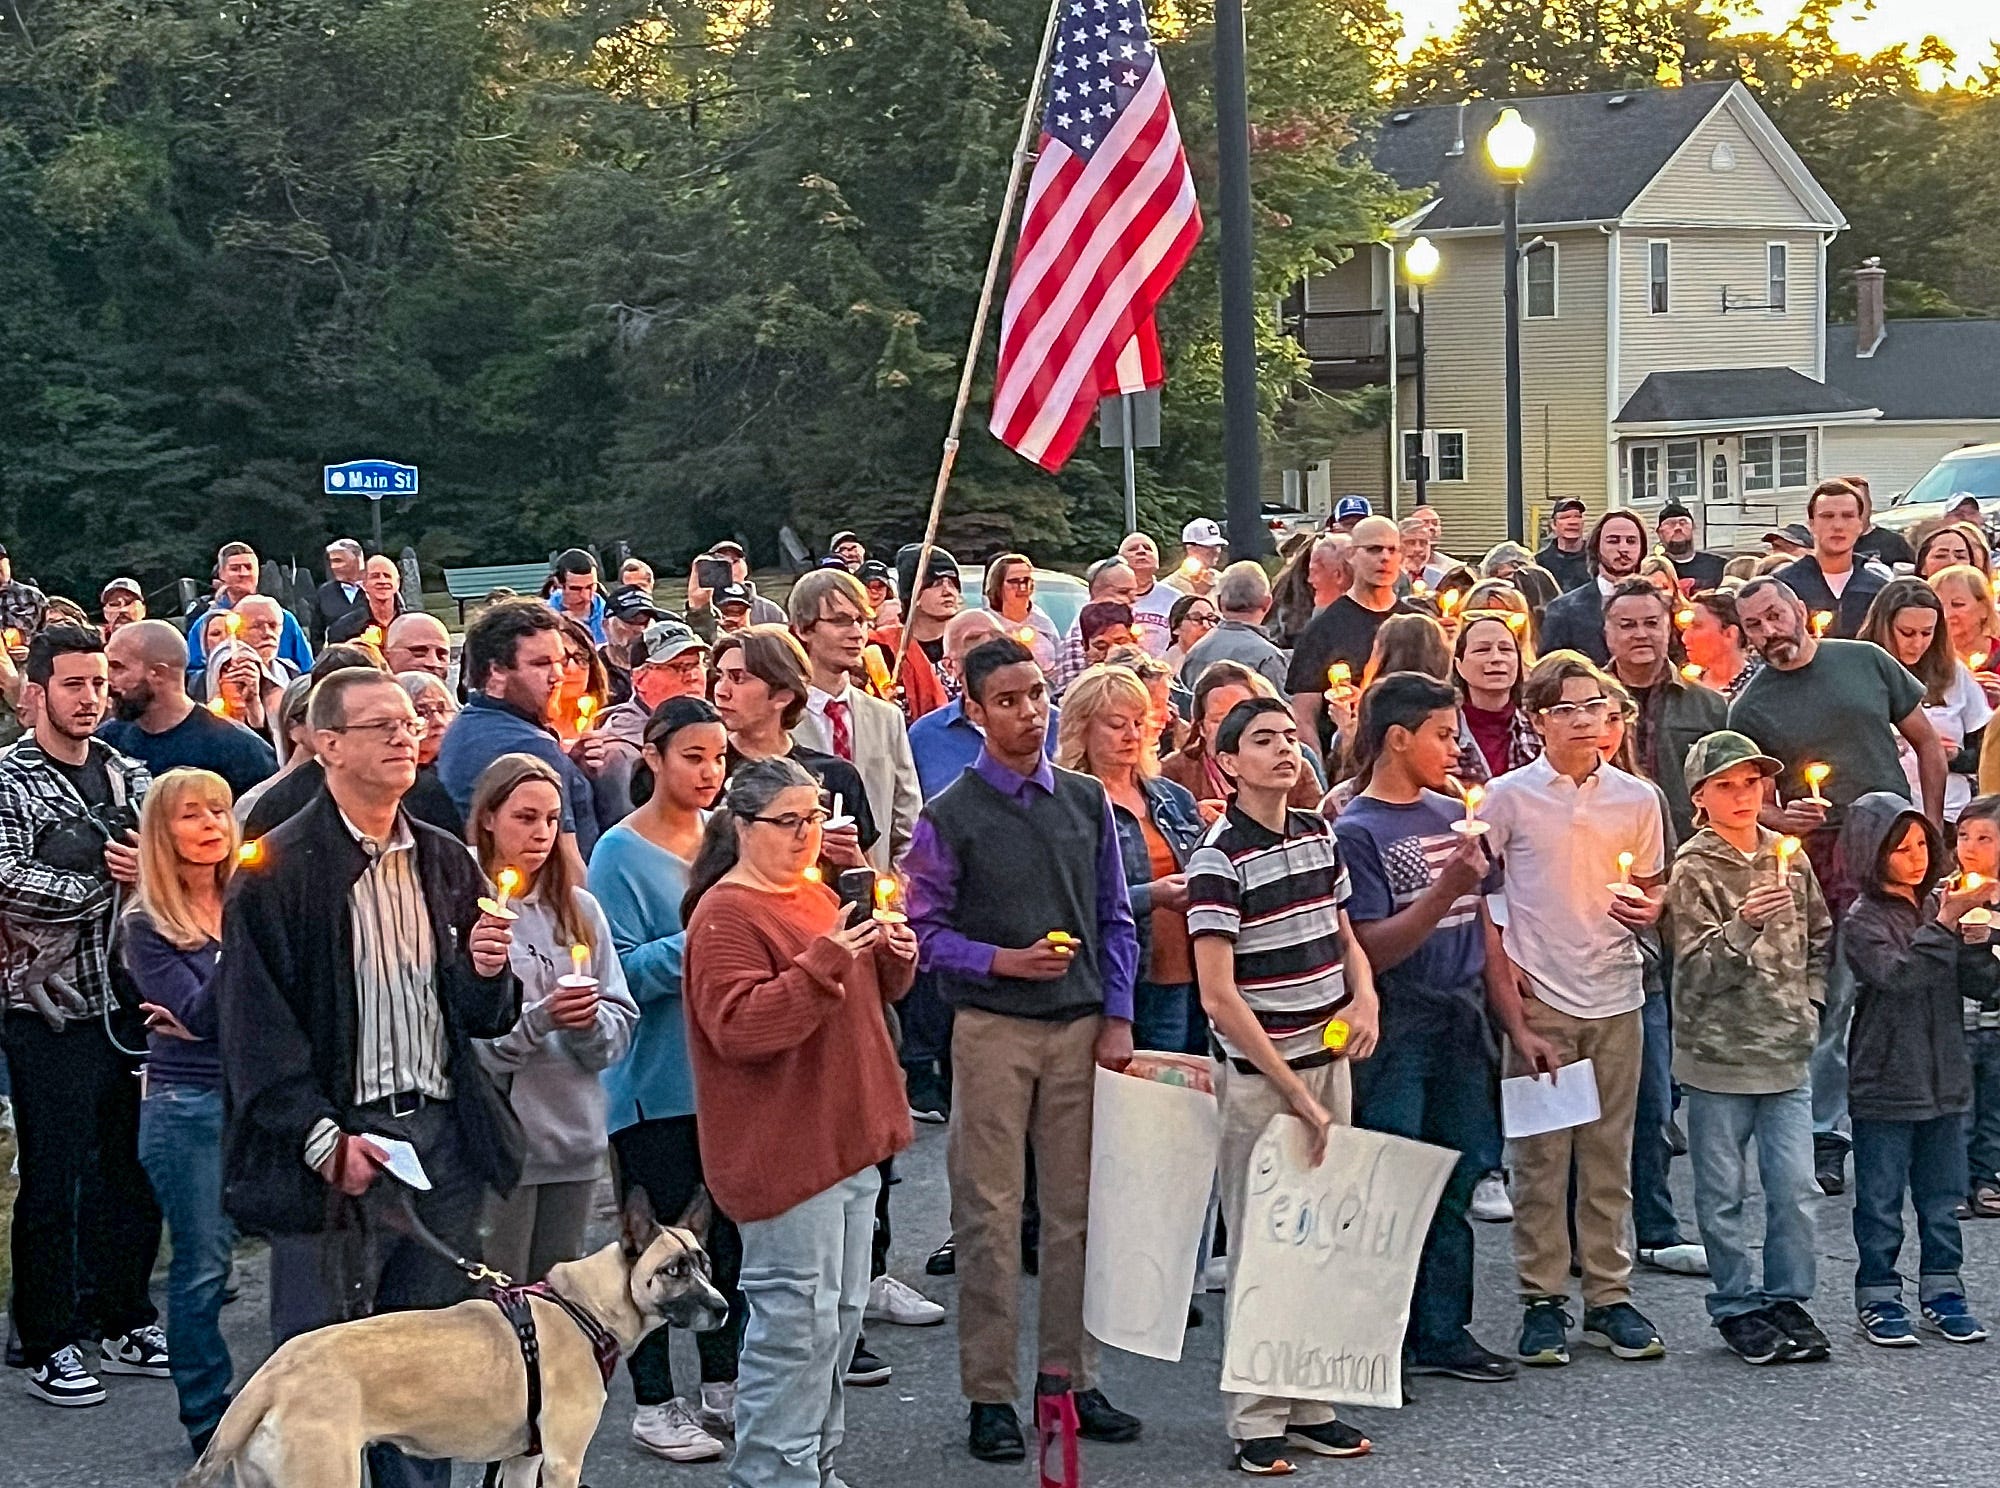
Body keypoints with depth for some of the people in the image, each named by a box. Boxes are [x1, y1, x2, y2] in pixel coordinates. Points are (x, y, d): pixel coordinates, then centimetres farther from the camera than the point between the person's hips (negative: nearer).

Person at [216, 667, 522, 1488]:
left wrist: (487, 974, -8)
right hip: (335, 1148, -6)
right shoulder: (276, 870, -7)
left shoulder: (447, 862, 13)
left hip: (443, 1138, 6)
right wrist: (322, 1139, -18)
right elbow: (254, 1021, -11)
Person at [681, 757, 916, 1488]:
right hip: (783, 1147, -9)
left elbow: (868, 992, 27)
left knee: (841, 1313, 14)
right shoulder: (726, 915, -12)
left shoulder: (816, 895, 16)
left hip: (847, 1137, 9)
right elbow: (739, 1028, -23)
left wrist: (894, 958, 5)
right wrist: (824, 960, -30)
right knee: (798, 1320, -8)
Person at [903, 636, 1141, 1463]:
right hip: (991, 1030, -3)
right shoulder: (949, 817, -3)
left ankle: (1074, 1379, 16)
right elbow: (926, 931, -3)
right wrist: (1003, 962, -16)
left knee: (1076, 1209, 6)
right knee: (991, 1215, -1)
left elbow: (1116, 920, 10)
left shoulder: (1088, 801, 8)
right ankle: (989, 1395, 6)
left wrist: (1117, 1019, 2)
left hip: (1081, 1028, 3)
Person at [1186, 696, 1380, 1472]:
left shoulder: (1319, 834, 7)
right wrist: (1292, 1089, -16)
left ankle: (1309, 1401, 21)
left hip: (1329, 1062, 6)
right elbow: (1219, 996, -17)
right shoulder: (1220, 858, -14)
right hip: (1258, 1075, -6)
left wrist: (1365, 998, -2)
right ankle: (1256, 1416, 9)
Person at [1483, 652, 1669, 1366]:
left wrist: (1646, 908, -6)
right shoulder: (1509, 797, -2)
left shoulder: (1636, 798, 6)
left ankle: (1608, 1296, 15)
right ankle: (1543, 1301, 8)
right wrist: (1500, 966, -4)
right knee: (1540, 1155, 1)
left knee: (1609, 1153, 7)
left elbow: (1652, 890, 16)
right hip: (1540, 997, -2)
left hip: (1615, 994, 3)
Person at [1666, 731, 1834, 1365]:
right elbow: (1700, 969, -13)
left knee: (1794, 1187, 3)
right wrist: (1745, 924, -28)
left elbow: (1819, 938, 20)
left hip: (1787, 1052, 4)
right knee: (1723, 1193, 4)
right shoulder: (1693, 870, -7)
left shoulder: (1788, 858, 7)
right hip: (1718, 1055, -3)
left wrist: (1808, 1003, 8)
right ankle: (1737, 1306, 16)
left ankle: (1787, 1300, 17)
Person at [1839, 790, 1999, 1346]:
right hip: (1884, 1085, -5)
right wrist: (1947, 922, -29)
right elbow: (1901, 975, -26)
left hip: (1943, 1081, 5)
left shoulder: (1941, 904, 4)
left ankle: (1942, 1292, 24)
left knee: (1943, 1196, 13)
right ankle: (1878, 1298, 14)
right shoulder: (1864, 920, -9)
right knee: (1880, 1200, 4)